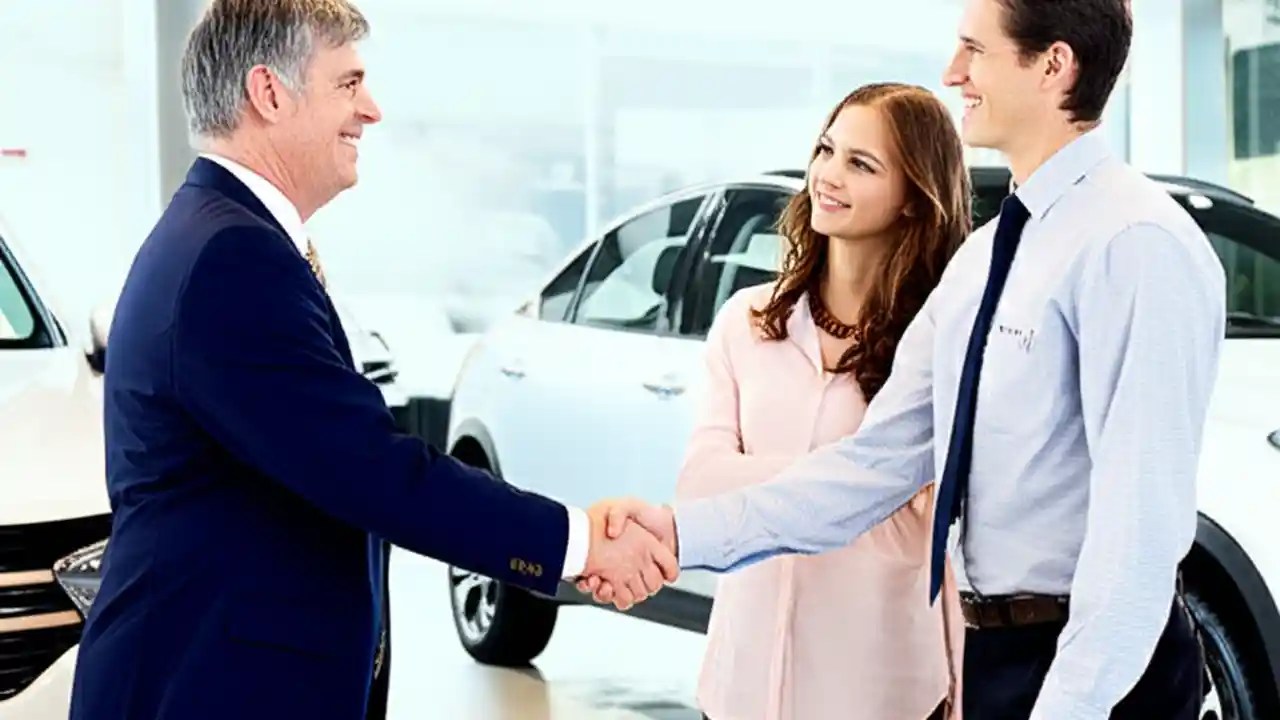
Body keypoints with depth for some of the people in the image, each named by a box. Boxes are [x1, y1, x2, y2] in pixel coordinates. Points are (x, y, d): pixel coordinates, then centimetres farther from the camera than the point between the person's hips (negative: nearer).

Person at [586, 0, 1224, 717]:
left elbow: (1139, 511, -23)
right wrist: (686, 531, -5)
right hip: (998, 652, 8)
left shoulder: (1136, 244, -17)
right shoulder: (986, 254, 11)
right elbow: (882, 459, 5)